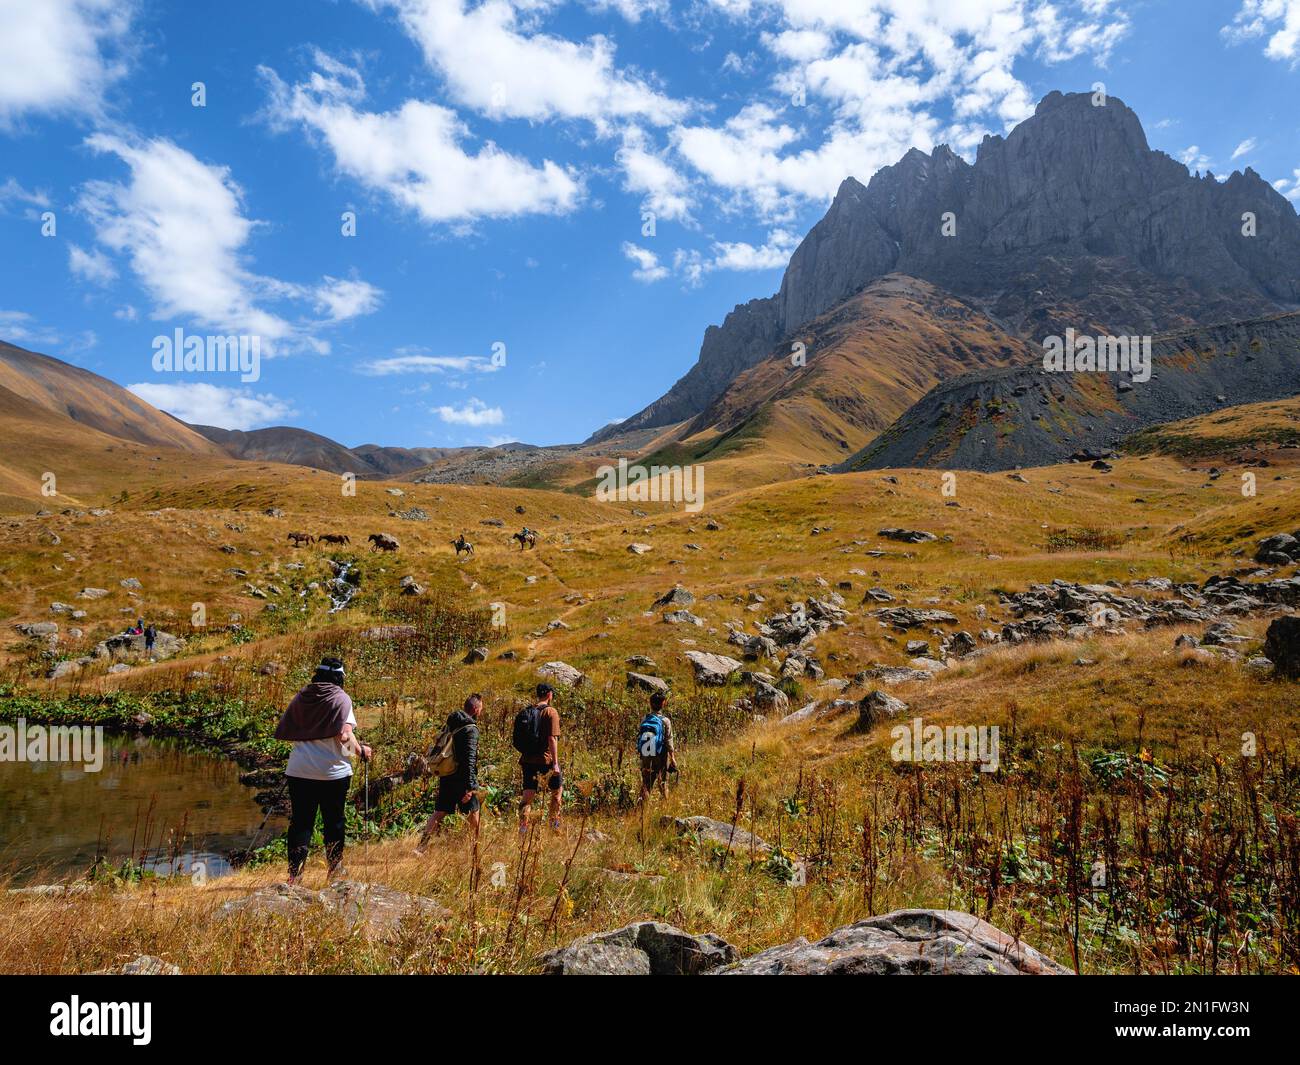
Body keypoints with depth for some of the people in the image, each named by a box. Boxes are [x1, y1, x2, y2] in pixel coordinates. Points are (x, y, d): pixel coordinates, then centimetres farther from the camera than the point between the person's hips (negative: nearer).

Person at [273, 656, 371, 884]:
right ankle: (335, 871, 25)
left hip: (299, 771, 3)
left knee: (300, 821, 10)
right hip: (333, 771, -3)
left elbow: (283, 733, 9)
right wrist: (361, 750, -2)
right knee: (334, 821, 12)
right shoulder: (340, 698, -8)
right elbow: (344, 736, -18)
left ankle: (294, 873, 5)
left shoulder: (300, 697, 6)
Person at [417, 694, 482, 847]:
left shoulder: (450, 724, 9)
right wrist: (469, 787, -22)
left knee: (439, 812, 9)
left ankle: (421, 846, 2)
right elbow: (469, 759, -22)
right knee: (473, 812, 11)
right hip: (461, 779, -7)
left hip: (446, 777, 7)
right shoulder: (471, 729, -17)